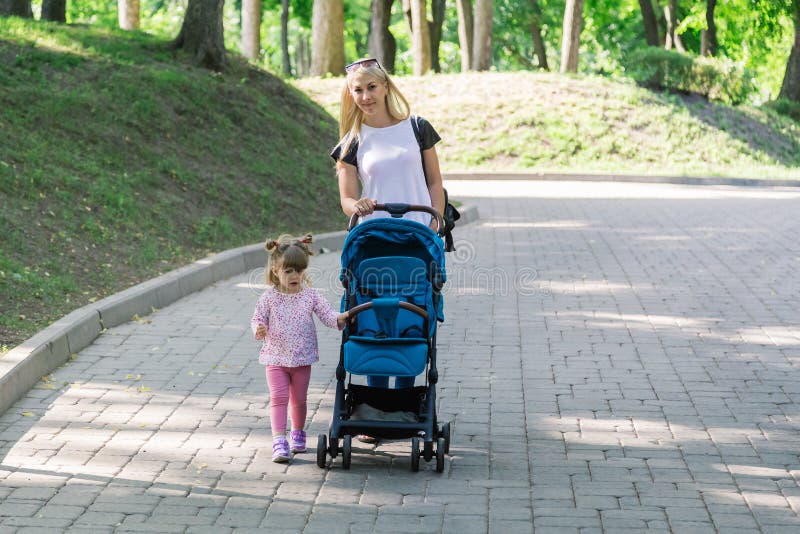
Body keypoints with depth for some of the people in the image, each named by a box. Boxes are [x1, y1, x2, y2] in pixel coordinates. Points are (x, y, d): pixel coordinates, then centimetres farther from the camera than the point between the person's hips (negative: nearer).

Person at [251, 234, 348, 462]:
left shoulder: (311, 296, -4)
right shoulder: (269, 298, -6)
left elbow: (327, 313, -8)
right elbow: (257, 319, -3)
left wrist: (339, 318, -29)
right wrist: (259, 330, -25)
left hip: (302, 358, 2)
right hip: (276, 358, -2)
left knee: (299, 399, 14)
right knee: (278, 398, -9)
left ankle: (298, 433, 35)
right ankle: (279, 442, -11)